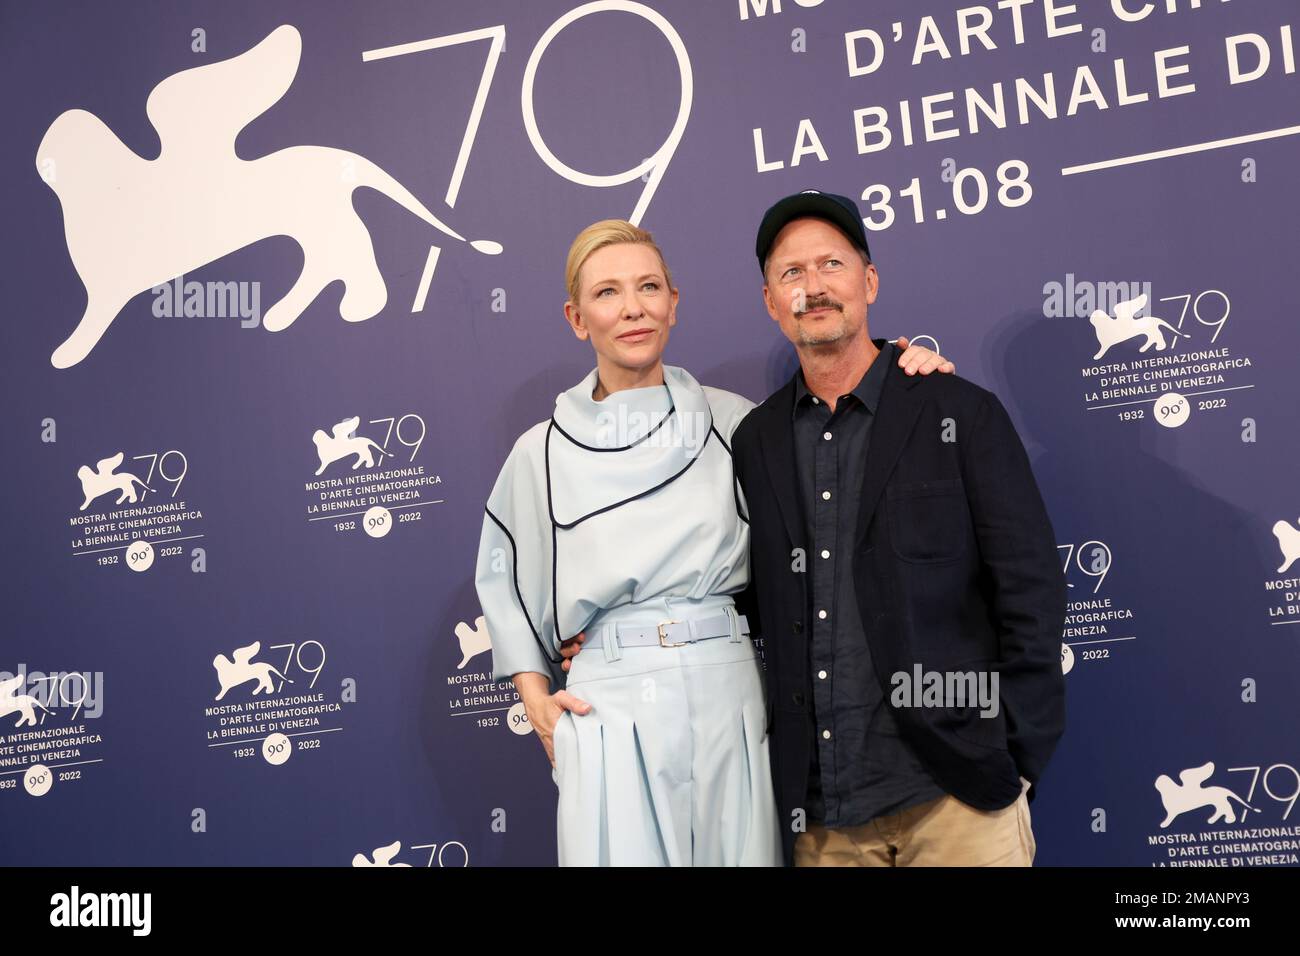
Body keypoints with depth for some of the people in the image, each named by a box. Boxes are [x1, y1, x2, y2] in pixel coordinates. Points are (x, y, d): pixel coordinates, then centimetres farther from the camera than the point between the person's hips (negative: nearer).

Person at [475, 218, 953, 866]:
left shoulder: (731, 420, 7)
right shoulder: (542, 452, 6)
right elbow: (502, 578, 15)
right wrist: (536, 696, 5)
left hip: (729, 696, 1)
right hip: (609, 709, -1)